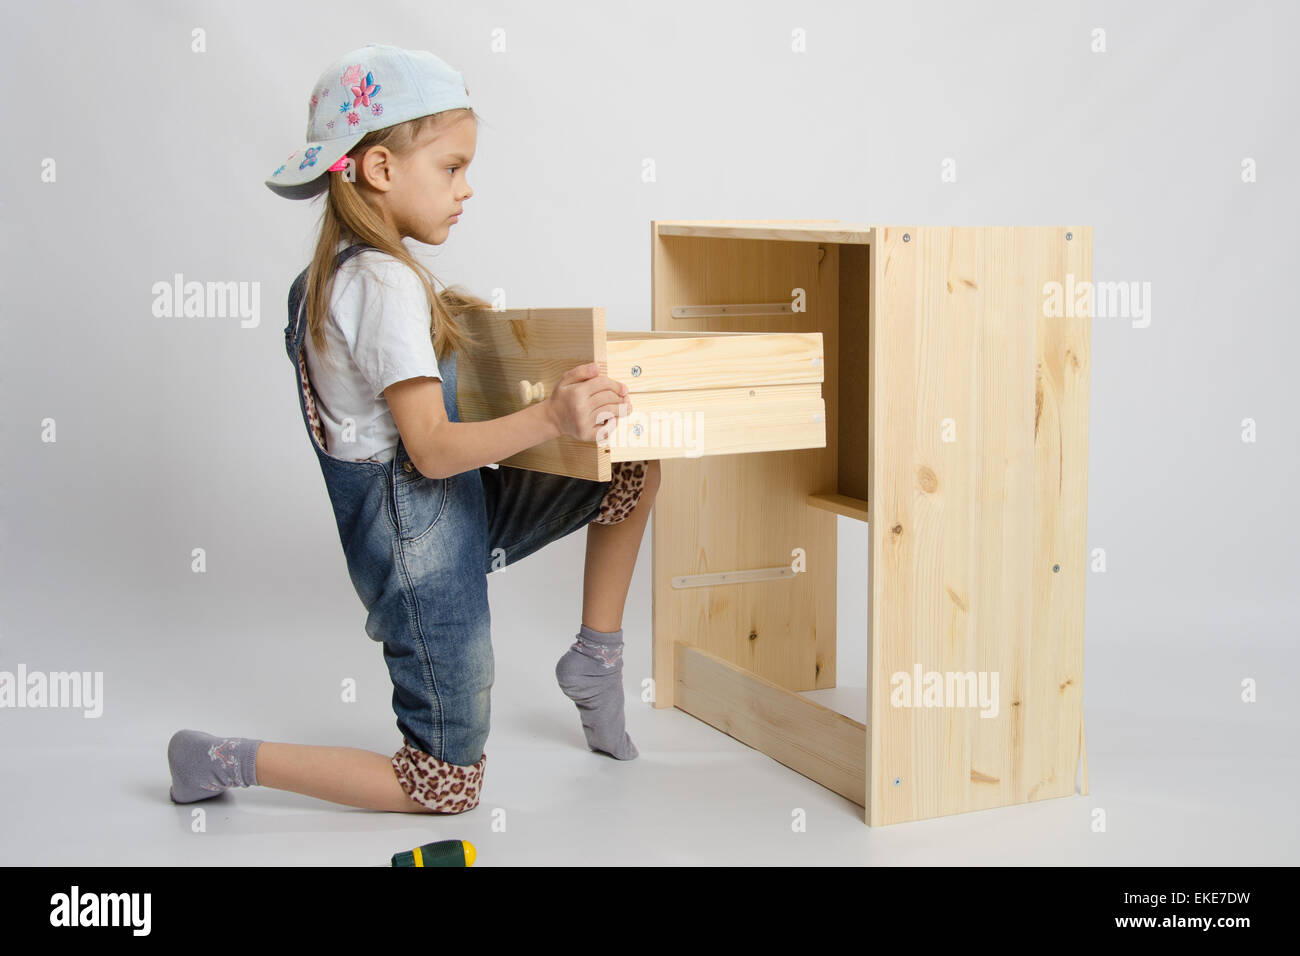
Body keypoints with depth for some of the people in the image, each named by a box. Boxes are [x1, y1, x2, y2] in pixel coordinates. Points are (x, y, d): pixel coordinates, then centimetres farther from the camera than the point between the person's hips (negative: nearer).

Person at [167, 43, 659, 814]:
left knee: (637, 468, 10)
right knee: (449, 788, 1)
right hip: (417, 540, -10)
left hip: (451, 515, 10)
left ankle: (595, 661, 19)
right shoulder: (385, 285, -23)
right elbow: (432, 449, -28)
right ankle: (230, 762, 8)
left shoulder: (344, 272, 6)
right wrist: (551, 418, -39)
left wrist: (445, 320, 17)